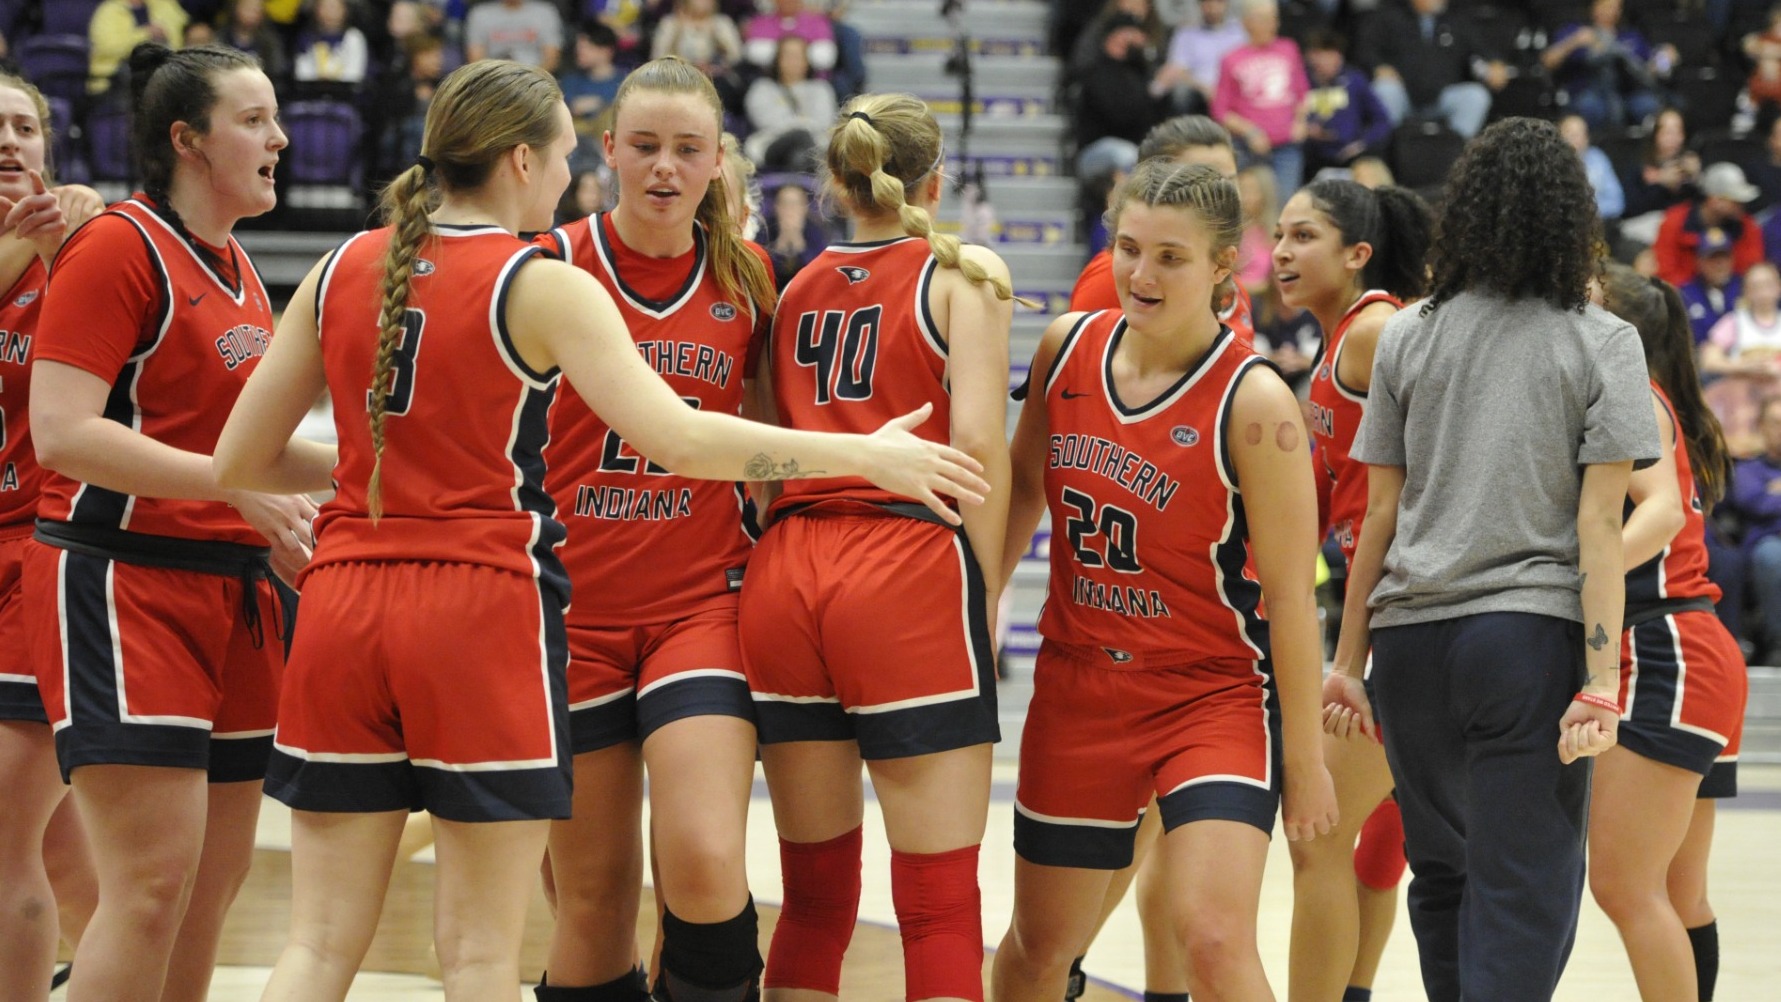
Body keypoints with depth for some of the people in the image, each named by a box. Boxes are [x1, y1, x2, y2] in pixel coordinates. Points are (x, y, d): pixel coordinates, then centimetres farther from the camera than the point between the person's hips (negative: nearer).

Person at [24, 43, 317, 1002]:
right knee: (154, 880, -14)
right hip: (122, 584, -9)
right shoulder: (119, 247, -9)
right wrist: (237, 486, -21)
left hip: (228, 590, 9)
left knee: (217, 877, 8)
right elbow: (62, 431, -18)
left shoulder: (236, 269, 16)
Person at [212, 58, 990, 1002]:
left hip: (343, 602, 5)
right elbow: (676, 438, -15)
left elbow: (241, 458, 11)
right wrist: (864, 455, -8)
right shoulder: (542, 286, -5)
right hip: (483, 606, -4)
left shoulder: (341, 271, 9)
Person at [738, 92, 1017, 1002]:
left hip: (783, 572, 5)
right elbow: (977, 442, -7)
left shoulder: (797, 288, 18)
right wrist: (986, 592, -1)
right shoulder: (965, 274, 4)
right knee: (940, 900, -4)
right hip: (909, 569, -5)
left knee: (814, 894, 11)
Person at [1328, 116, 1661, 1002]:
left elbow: (1380, 513, 9)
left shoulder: (1407, 337, 8)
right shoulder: (1604, 345, 1)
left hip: (1412, 634, 3)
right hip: (1533, 629, -3)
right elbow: (1599, 523, -6)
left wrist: (1349, 657, 14)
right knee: (1524, 896, -5)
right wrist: (1601, 681, -8)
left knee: (1441, 876, 18)